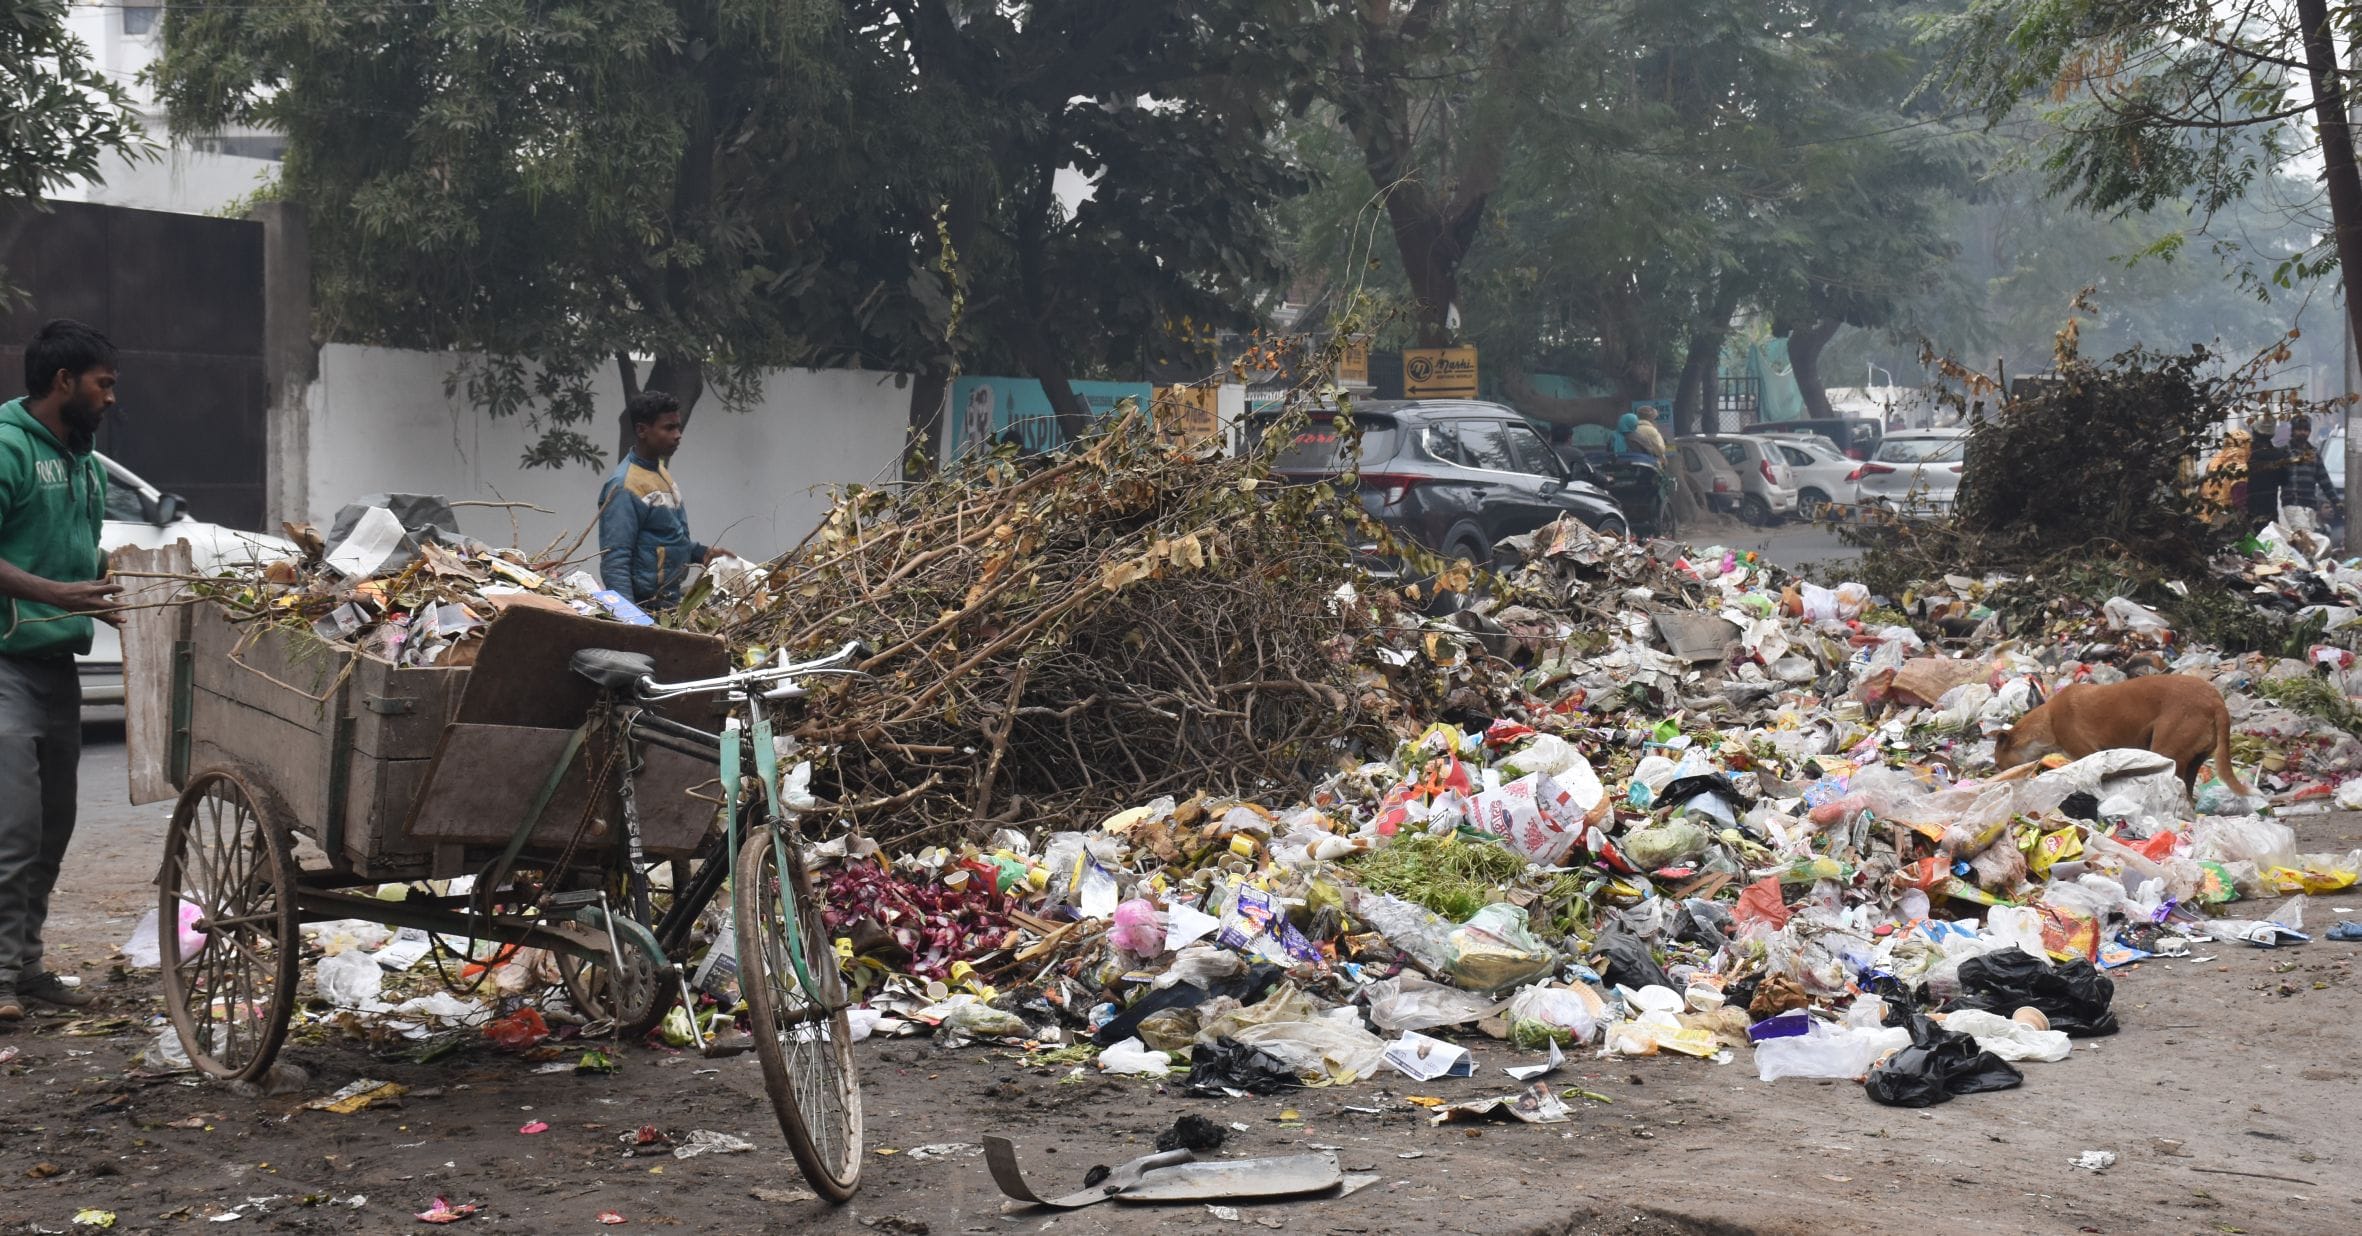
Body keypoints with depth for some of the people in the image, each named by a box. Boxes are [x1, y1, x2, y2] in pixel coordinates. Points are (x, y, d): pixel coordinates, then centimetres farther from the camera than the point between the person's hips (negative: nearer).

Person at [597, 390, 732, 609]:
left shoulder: (660, 469, 11)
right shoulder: (623, 487, -18)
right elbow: (615, 561, -23)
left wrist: (701, 552, 9)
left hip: (670, 598, 9)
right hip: (646, 604, -9)